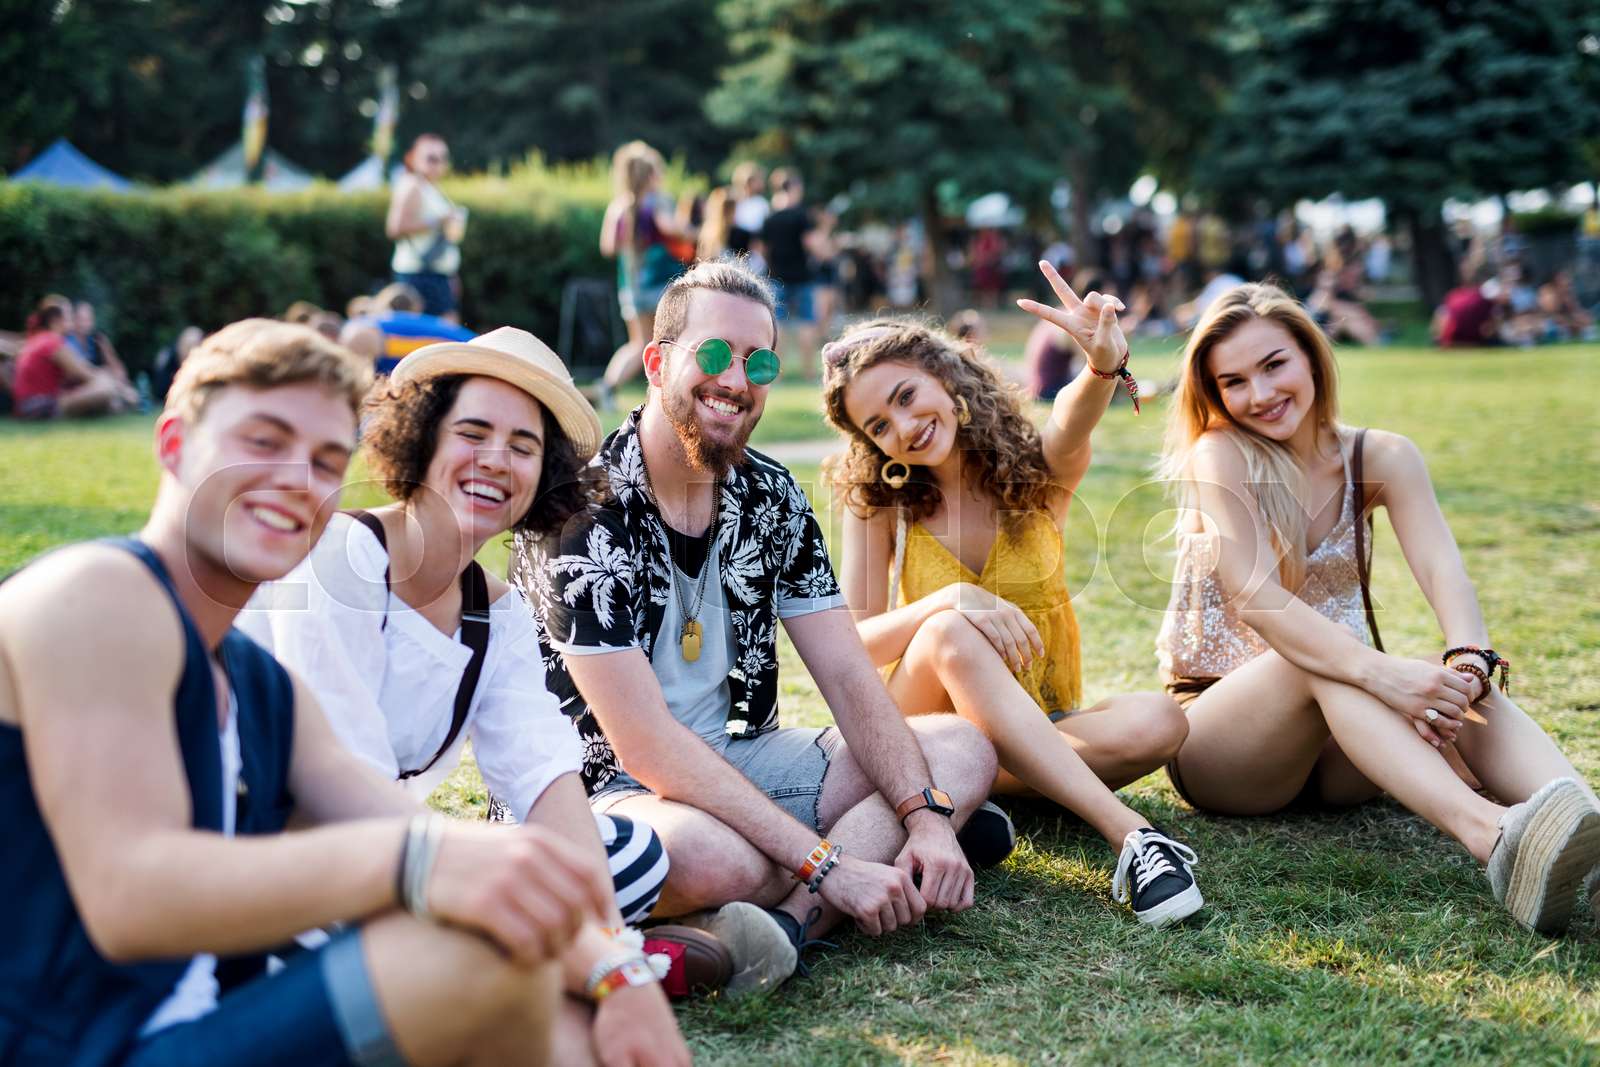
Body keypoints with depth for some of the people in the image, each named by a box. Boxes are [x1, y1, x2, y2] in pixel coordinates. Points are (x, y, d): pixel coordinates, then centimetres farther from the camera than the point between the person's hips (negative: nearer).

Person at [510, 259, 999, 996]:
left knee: (964, 751, -6)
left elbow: (849, 680, 0)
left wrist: (927, 816, -18)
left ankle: (787, 921, -28)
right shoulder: (582, 506, -18)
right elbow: (644, 743, -24)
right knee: (716, 855, -41)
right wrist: (828, 865, -28)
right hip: (604, 788, -8)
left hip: (737, 763, 8)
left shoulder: (771, 498, 3)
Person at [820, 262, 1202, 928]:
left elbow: (1071, 425, -29)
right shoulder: (877, 505, -2)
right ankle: (1129, 835, -42)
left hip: (1046, 735, 1)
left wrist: (1103, 367, -53)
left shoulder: (1039, 472, -4)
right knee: (951, 635, -34)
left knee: (1157, 721, -29)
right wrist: (948, 602, -29)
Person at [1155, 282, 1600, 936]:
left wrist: (1468, 662, -37)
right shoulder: (1219, 458, -9)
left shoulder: (1382, 459, 3)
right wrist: (1379, 672, -40)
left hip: (1339, 746, 4)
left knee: (1456, 688, -26)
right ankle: (1491, 834, -57)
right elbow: (1256, 601, -25)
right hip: (1218, 748, -4)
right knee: (1324, 658, -34)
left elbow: (1442, 571, -15)